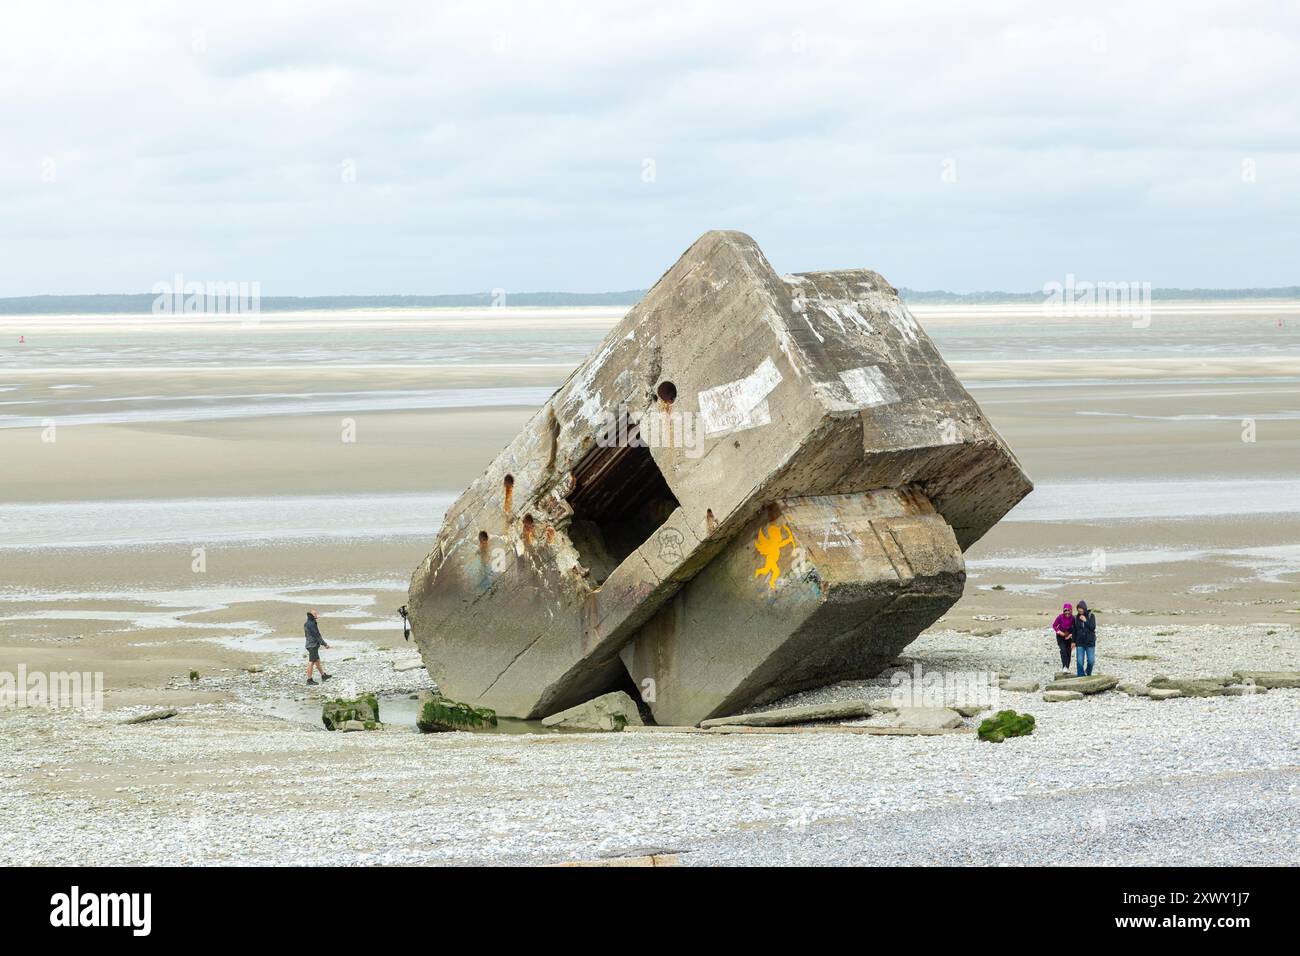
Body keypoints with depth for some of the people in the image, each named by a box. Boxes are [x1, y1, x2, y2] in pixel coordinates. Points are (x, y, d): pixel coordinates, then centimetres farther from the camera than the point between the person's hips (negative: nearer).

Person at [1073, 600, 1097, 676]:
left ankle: (1088, 672, 27)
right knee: (1079, 661, -4)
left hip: (1090, 642, -2)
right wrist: (1074, 641, 7)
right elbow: (1074, 630, 9)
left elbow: (1093, 627, -10)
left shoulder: (1090, 616, -3)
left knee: (1091, 661, -2)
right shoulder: (1076, 617, 3)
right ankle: (1081, 676, 4)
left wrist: (1085, 621, -17)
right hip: (1080, 642, 2)